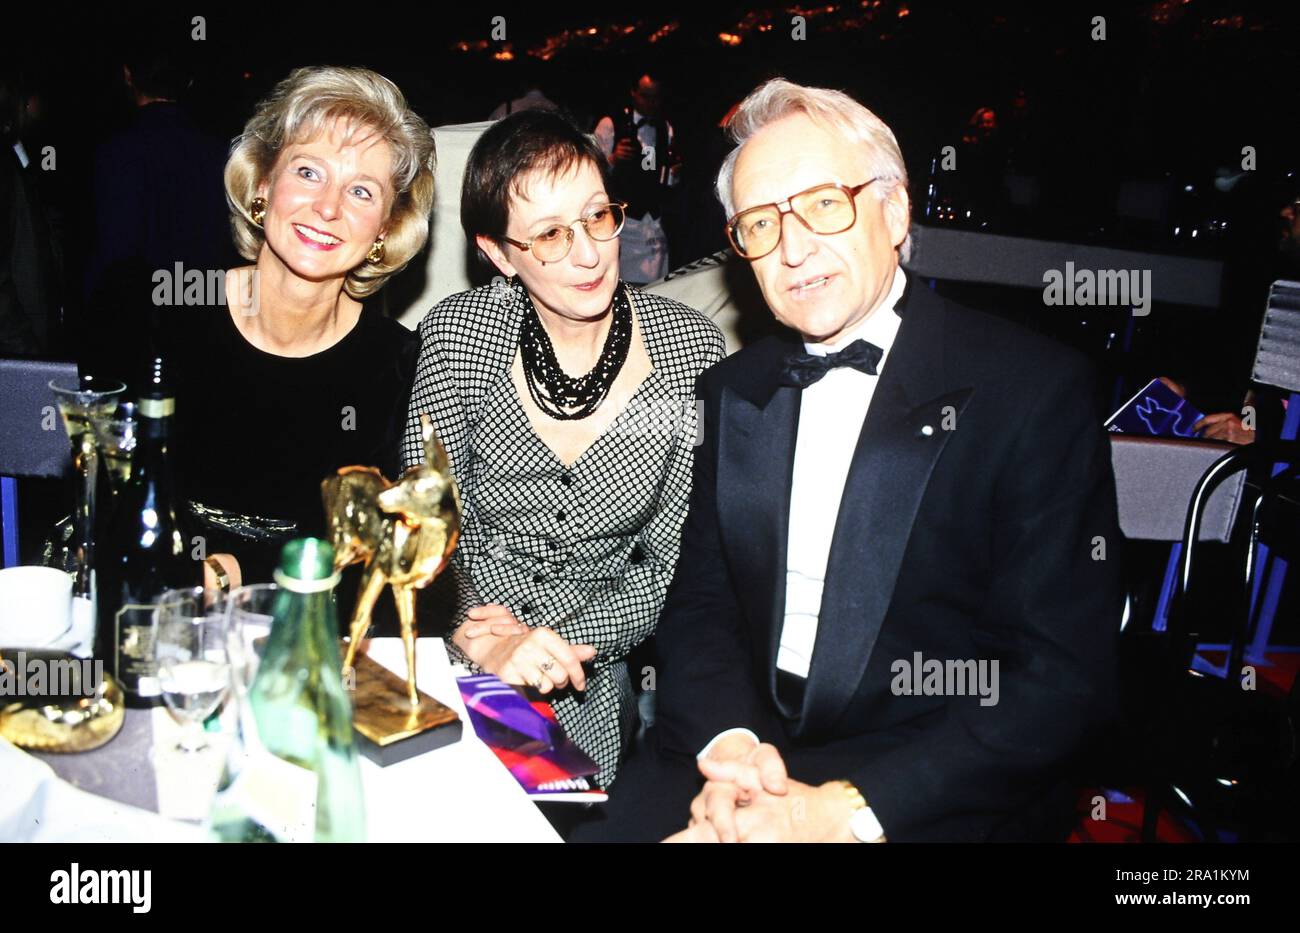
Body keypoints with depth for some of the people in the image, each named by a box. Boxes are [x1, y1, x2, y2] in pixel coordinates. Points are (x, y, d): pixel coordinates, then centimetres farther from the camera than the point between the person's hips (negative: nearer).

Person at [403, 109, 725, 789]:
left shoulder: (691, 348, -7)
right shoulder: (459, 332, -6)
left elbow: (674, 565, -2)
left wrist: (551, 634, -14)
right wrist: (479, 642, -21)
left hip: (592, 683, 0)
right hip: (447, 668, 1)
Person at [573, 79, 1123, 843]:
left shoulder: (1036, 388, -9)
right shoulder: (734, 391, 8)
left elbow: (1066, 675, -12)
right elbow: (701, 603, 7)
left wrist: (850, 810, -20)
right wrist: (729, 746, -13)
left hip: (936, 798, -3)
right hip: (746, 747, 4)